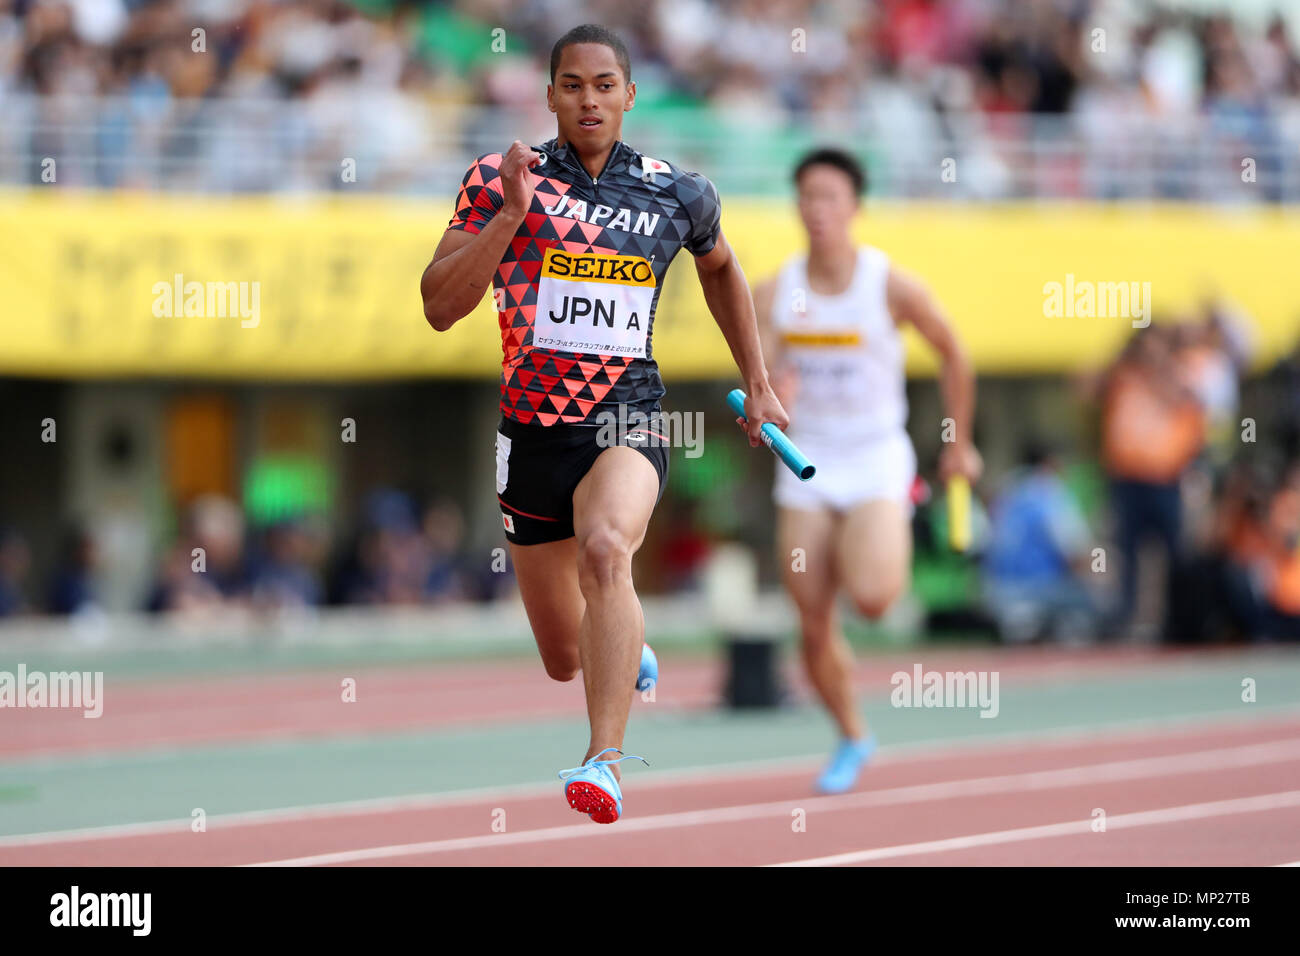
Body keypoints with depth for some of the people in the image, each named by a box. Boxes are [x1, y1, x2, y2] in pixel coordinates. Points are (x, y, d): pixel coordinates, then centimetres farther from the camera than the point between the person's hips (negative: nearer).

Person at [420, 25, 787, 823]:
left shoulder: (676, 194, 3)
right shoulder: (501, 180, -2)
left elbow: (720, 267, 25)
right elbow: (440, 308, -9)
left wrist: (758, 386, 25)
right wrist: (511, 213, -20)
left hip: (627, 422, -2)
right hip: (533, 429, 2)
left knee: (604, 549, -36)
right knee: (566, 660, 11)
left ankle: (606, 763, -42)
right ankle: (628, 642, 50)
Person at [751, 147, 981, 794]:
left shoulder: (893, 288, -10)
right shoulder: (774, 293, -3)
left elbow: (953, 356, 4)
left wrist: (960, 443, 10)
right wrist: (771, 394, -31)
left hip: (876, 461, -3)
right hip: (807, 467, 3)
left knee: (871, 597, -26)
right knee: (814, 628, 1)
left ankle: (891, 552, 10)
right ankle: (852, 739, 23)